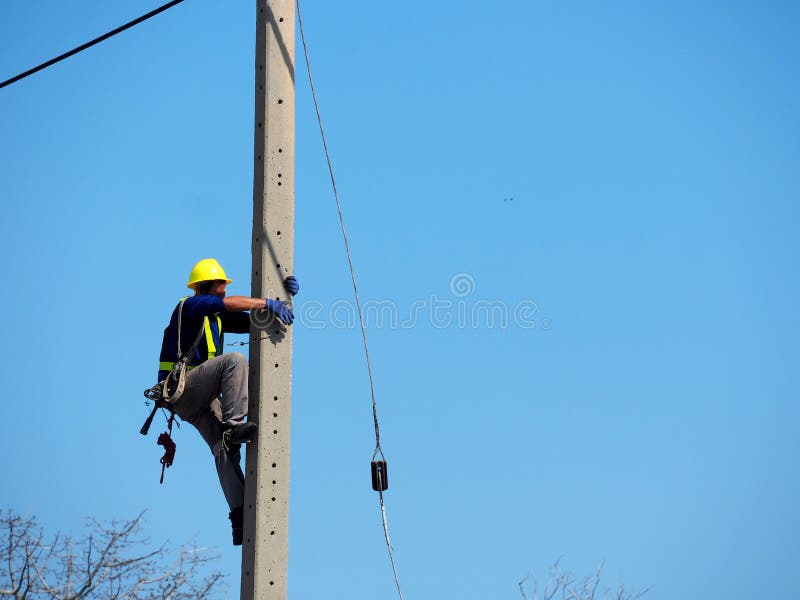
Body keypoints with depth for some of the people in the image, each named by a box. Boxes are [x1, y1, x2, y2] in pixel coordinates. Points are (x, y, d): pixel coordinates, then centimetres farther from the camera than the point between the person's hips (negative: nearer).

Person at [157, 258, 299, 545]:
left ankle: (239, 517, -17)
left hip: (201, 398, 8)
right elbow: (225, 303, -24)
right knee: (235, 360, -27)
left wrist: (284, 296, 1)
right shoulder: (189, 306, -6)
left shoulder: (218, 317, 19)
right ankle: (233, 426, -29)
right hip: (181, 388, -8)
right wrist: (269, 303, -29)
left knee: (225, 447, -9)